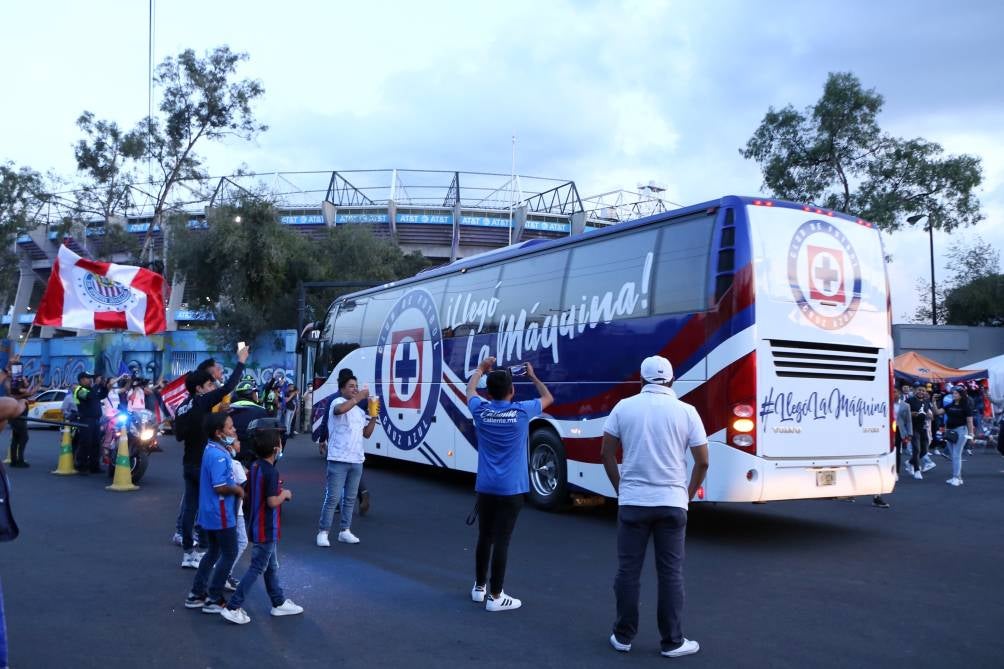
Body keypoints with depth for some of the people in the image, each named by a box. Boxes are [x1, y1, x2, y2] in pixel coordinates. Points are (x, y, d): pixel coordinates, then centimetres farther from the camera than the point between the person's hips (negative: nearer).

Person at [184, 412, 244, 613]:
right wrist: (238, 489, -11)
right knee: (229, 555, 3)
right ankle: (214, 600, 9)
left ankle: (196, 594, 27)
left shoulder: (212, 449, 8)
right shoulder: (219, 456, -23)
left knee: (213, 552, 21)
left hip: (210, 513, 10)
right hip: (221, 514, -10)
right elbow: (220, 487, -26)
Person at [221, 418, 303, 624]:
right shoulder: (271, 472, -23)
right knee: (257, 568, 0)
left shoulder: (255, 466, 5)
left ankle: (279, 603, 29)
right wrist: (285, 494, -9)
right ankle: (233, 608, 3)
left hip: (259, 526, 9)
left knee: (271, 567, 18)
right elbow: (272, 502, -26)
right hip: (267, 529, -9)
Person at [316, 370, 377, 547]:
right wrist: (359, 397, -26)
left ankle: (345, 531, 20)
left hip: (357, 461, 7)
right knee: (332, 498, -5)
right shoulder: (337, 402, -5)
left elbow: (367, 434, 18)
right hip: (339, 460, -7)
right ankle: (323, 532, 3)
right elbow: (340, 410, -31)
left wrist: (374, 417, 5)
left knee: (350, 498, 12)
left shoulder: (359, 410, 17)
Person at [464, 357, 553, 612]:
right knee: (501, 541, -1)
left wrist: (481, 369, 34)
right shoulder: (522, 412, -9)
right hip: (511, 490, -3)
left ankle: (479, 588, 29)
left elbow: (470, 390, 22)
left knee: (484, 537, 15)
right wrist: (532, 376, 22)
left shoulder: (480, 410, -3)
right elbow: (548, 398, 11)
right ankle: (495, 596, 4)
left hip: (485, 488, 4)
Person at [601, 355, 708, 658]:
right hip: (672, 503, 0)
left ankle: (623, 637, 18)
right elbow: (702, 462, 0)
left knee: (628, 570, 9)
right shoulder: (686, 411, -2)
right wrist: (688, 495, 13)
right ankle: (672, 641, 15)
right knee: (671, 573, 8)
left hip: (632, 502, 1)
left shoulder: (624, 407, 0)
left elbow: (606, 454, 2)